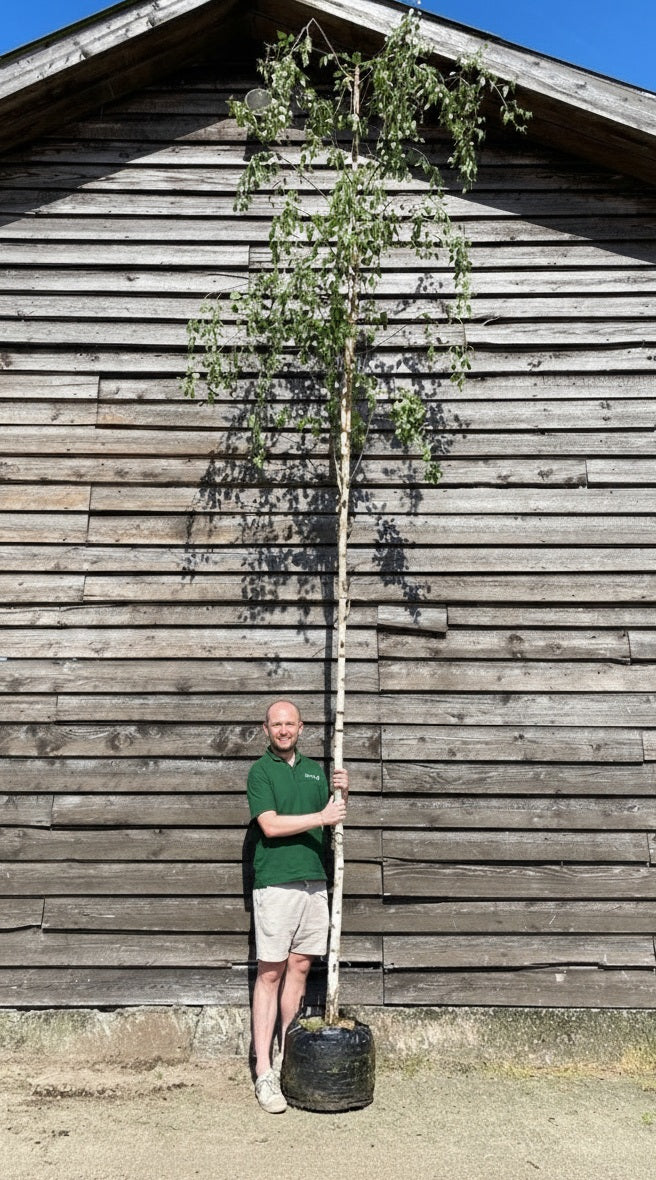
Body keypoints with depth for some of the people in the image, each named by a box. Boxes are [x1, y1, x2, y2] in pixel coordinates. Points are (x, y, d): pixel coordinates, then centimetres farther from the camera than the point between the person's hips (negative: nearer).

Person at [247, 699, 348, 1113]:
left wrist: (343, 794, -3)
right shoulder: (261, 770, -3)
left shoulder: (315, 769, 13)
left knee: (300, 967, 10)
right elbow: (270, 825, -14)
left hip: (314, 882, 5)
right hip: (276, 883, -5)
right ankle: (264, 1072, 2)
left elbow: (334, 824, 15)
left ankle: (288, 1058, 21)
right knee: (271, 973, -2)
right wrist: (320, 817, -14)